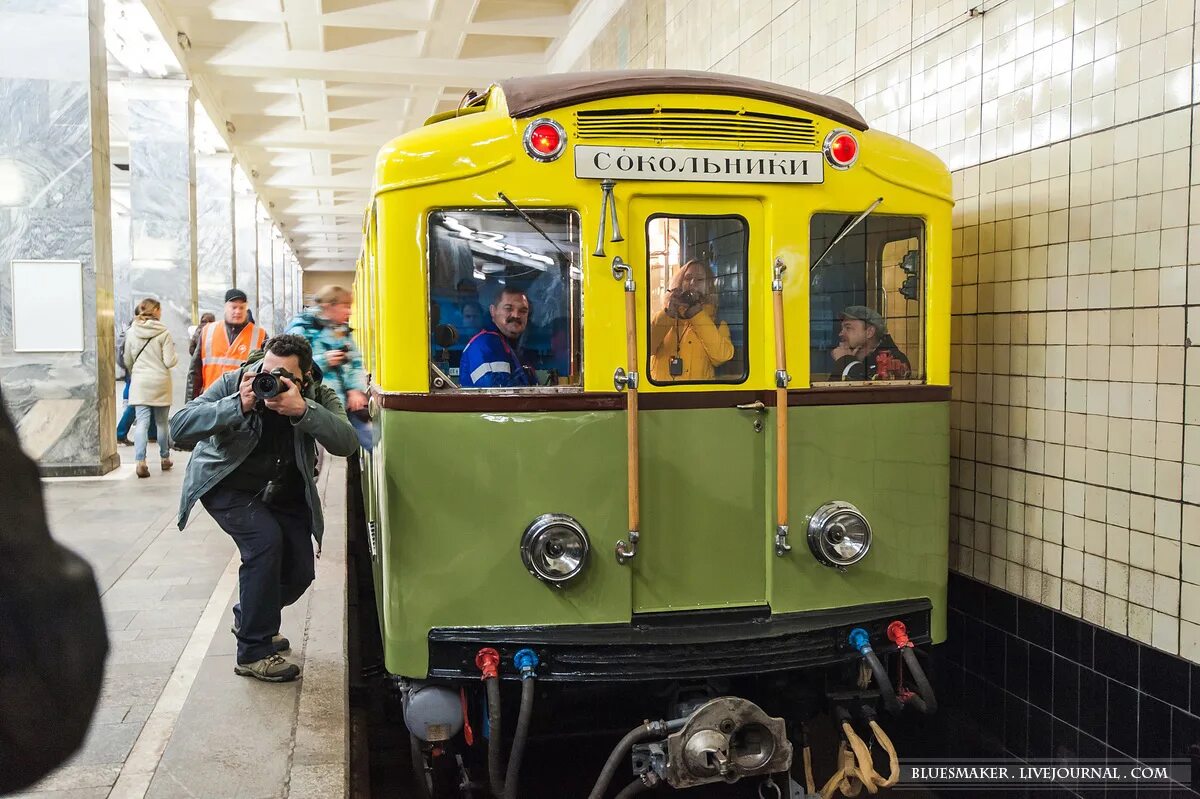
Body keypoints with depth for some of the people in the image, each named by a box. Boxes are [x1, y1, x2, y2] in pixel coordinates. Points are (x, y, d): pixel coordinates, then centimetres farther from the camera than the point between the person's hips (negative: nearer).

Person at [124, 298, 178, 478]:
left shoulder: (131, 332, 2)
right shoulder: (163, 333, -8)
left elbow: (127, 362, 11)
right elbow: (169, 362, -11)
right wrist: (176, 357, 11)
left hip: (139, 384, 2)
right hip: (160, 383, -1)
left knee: (142, 422, -3)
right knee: (162, 423, 12)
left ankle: (140, 461, -16)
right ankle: (164, 458, 24)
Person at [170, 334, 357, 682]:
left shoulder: (319, 397, -17)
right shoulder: (234, 383, -22)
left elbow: (347, 442, -34)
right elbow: (179, 427, -30)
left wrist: (302, 410, -47)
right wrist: (238, 406, -42)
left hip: (284, 493, 4)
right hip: (226, 485, -4)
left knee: (300, 572, 1)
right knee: (266, 539, -28)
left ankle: (248, 617, 36)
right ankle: (254, 652, -15)